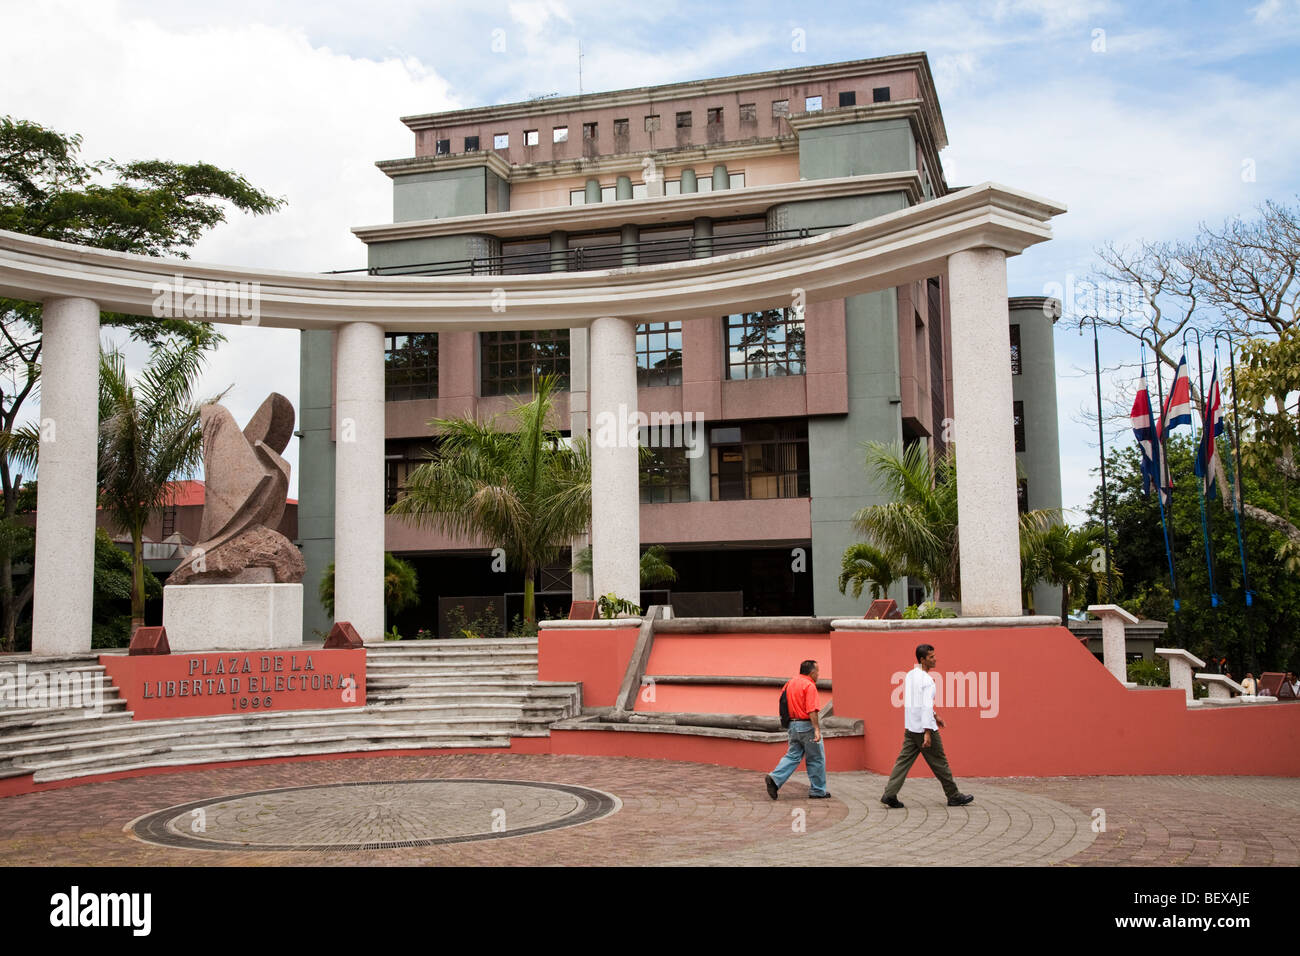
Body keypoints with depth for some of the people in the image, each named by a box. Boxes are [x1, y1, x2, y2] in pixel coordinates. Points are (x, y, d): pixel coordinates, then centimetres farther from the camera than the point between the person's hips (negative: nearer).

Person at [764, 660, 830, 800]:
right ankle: (817, 791, 13)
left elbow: (783, 702, 16)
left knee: (793, 755, 11)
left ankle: (775, 778, -7)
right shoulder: (810, 686, -14)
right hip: (807, 725, -7)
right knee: (816, 759, 6)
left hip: (793, 724, 7)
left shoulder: (791, 682, 11)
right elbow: (812, 710, -22)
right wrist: (817, 729, -25)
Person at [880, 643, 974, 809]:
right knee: (939, 763, 5)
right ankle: (954, 796, 16)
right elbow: (926, 706, -24)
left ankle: (890, 794, -3)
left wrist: (935, 715, 31)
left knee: (904, 760, 5)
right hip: (923, 727, -8)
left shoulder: (910, 675, 11)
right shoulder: (927, 680, -17)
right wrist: (927, 733, -25)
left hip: (910, 727, 8)